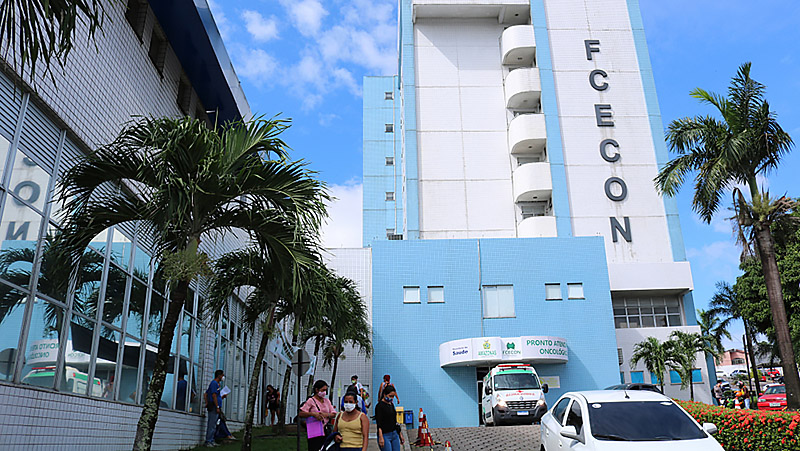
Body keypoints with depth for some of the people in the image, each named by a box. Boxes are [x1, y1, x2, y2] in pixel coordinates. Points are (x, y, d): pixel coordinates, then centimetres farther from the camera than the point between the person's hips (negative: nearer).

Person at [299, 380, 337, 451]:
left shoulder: (327, 401, 15)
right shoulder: (311, 401, -2)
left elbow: (334, 414, 12)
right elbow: (301, 414, -8)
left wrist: (326, 415, -7)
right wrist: (313, 414, -20)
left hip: (326, 432, 5)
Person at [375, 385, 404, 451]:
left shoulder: (391, 404, 13)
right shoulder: (380, 405, -10)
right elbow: (379, 423, -16)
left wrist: (399, 434, 21)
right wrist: (381, 437, -24)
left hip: (395, 434, 7)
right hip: (385, 435, -7)